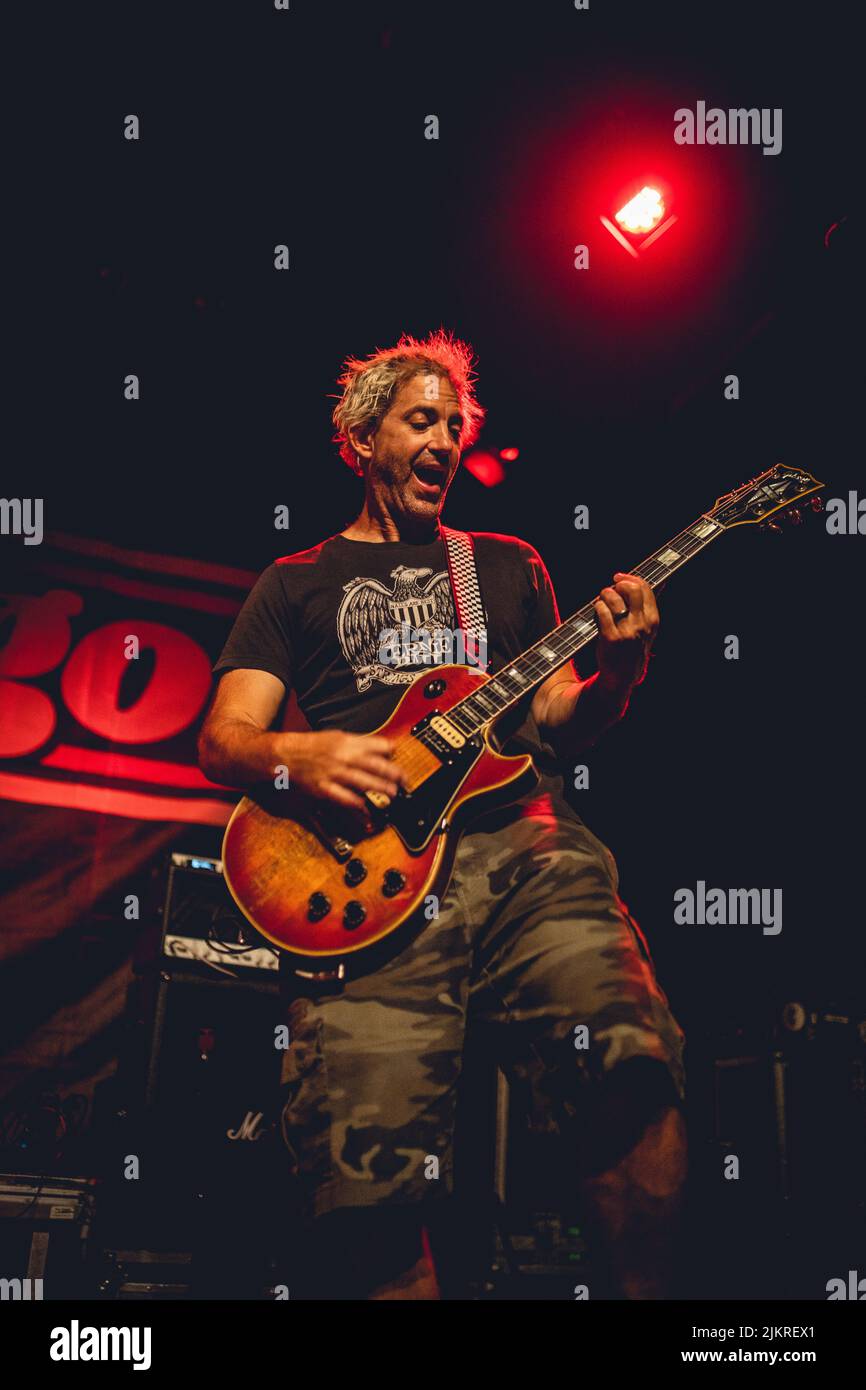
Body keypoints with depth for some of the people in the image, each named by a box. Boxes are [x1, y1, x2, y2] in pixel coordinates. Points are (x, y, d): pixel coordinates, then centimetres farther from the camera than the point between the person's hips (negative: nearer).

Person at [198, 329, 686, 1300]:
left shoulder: (508, 564, 28)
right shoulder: (297, 581, 23)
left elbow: (557, 723, 23)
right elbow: (222, 737, 13)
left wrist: (618, 670, 1)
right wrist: (292, 755, -9)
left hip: (523, 845, 2)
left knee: (631, 1068, -25)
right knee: (371, 1171, -23)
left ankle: (646, 1289, -5)